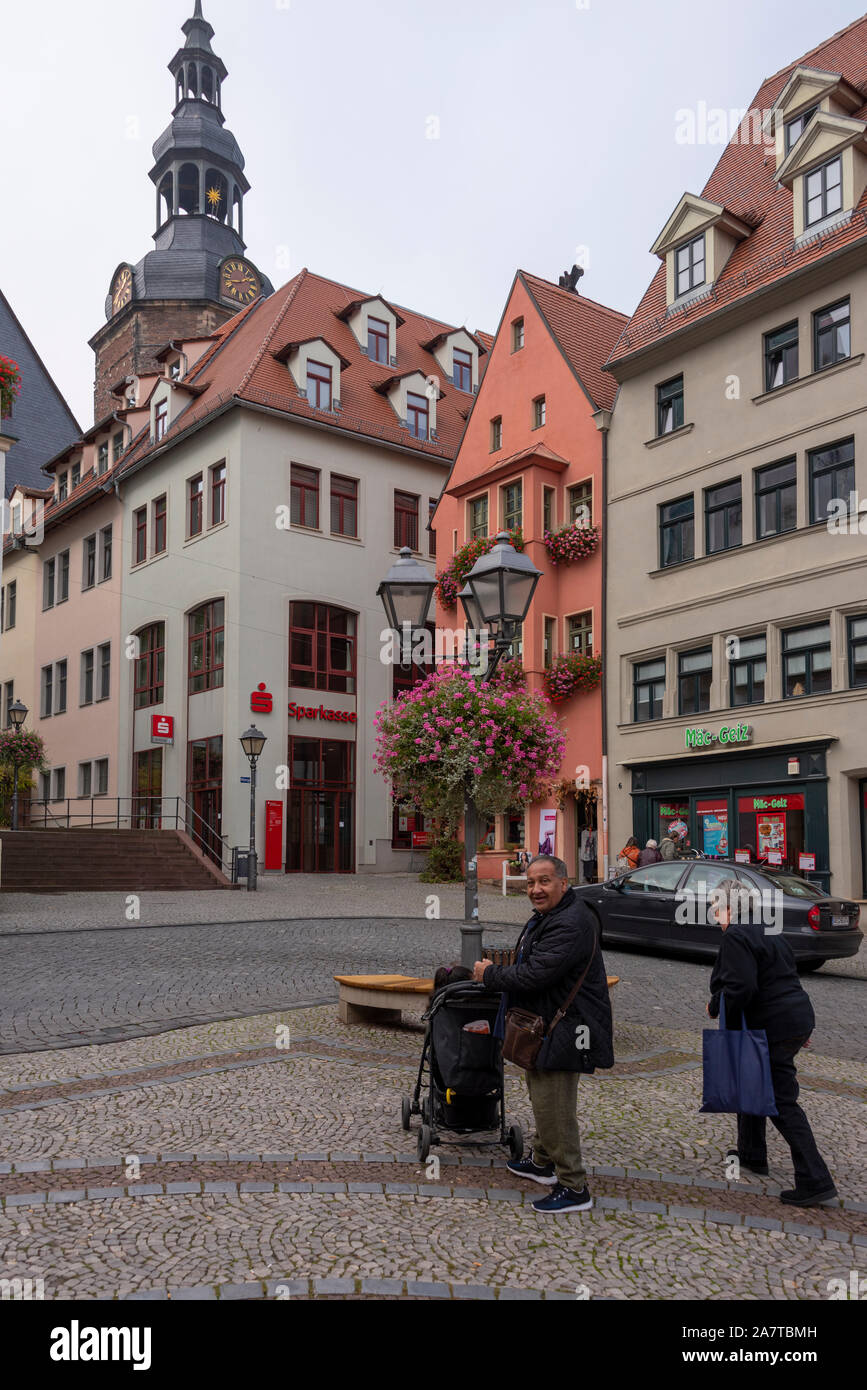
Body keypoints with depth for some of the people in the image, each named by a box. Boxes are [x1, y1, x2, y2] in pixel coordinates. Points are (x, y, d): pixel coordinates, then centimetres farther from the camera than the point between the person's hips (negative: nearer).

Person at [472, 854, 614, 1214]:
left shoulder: (570, 925, -26)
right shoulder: (546, 916, 12)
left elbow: (534, 976, -29)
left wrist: (489, 974, -13)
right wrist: (496, 971, 7)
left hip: (562, 1032, -11)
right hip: (545, 1026, 11)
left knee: (553, 1108, -5)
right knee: (541, 1097, 25)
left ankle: (574, 1188, 7)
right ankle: (542, 1162, 43)